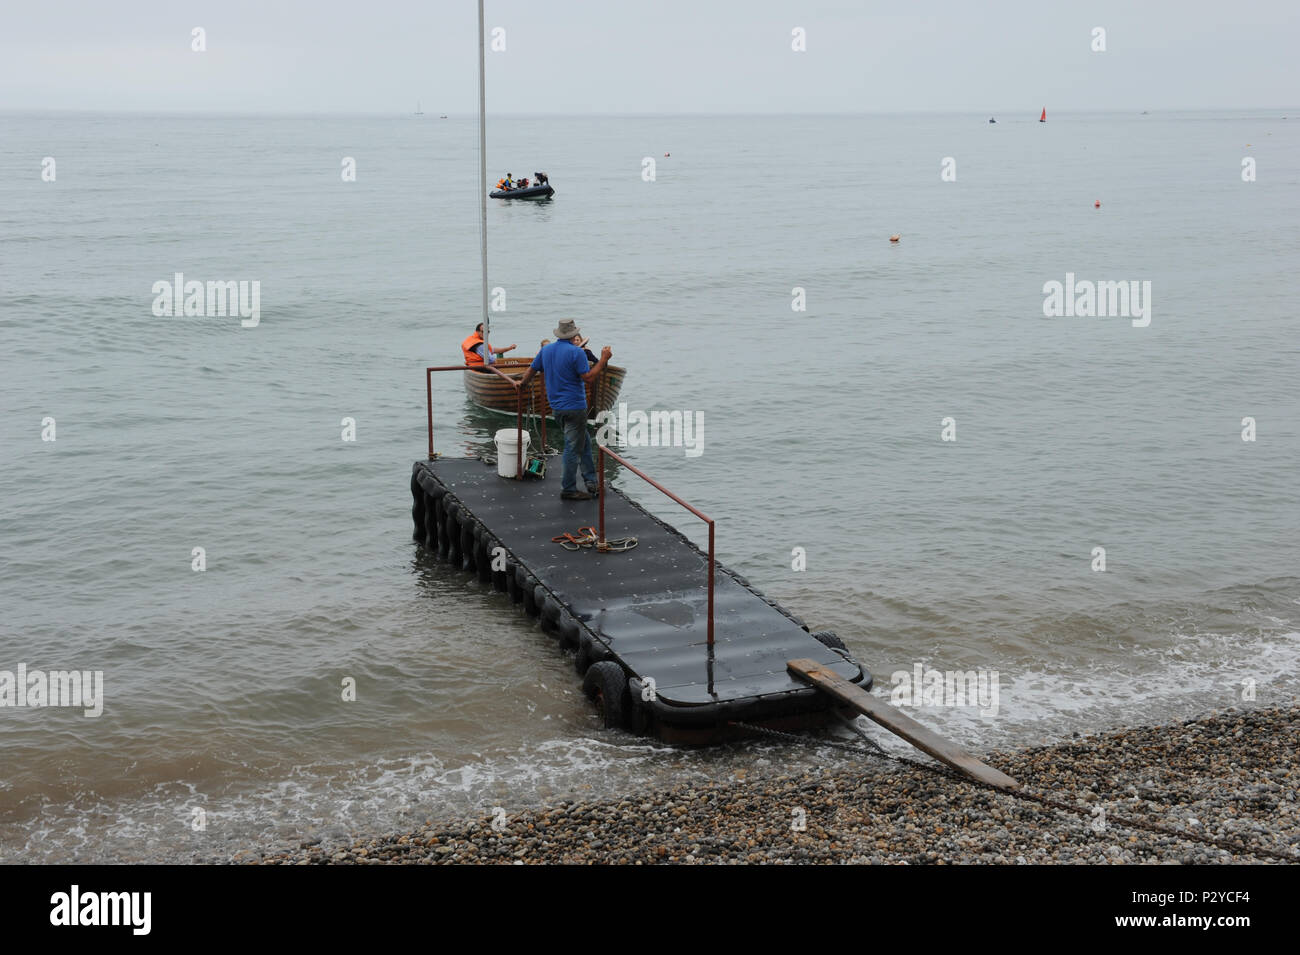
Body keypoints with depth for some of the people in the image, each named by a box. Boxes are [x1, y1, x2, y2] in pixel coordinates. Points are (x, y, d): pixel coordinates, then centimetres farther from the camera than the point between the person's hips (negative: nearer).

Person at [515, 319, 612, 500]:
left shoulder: (546, 350, 8)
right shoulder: (576, 352, -14)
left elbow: (532, 369, 19)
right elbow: (588, 377, -17)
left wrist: (522, 383, 38)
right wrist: (604, 360, -10)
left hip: (556, 408, 8)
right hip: (574, 407, -8)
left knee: (584, 442, 19)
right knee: (573, 448, 1)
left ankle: (591, 482, 20)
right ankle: (568, 490, 6)